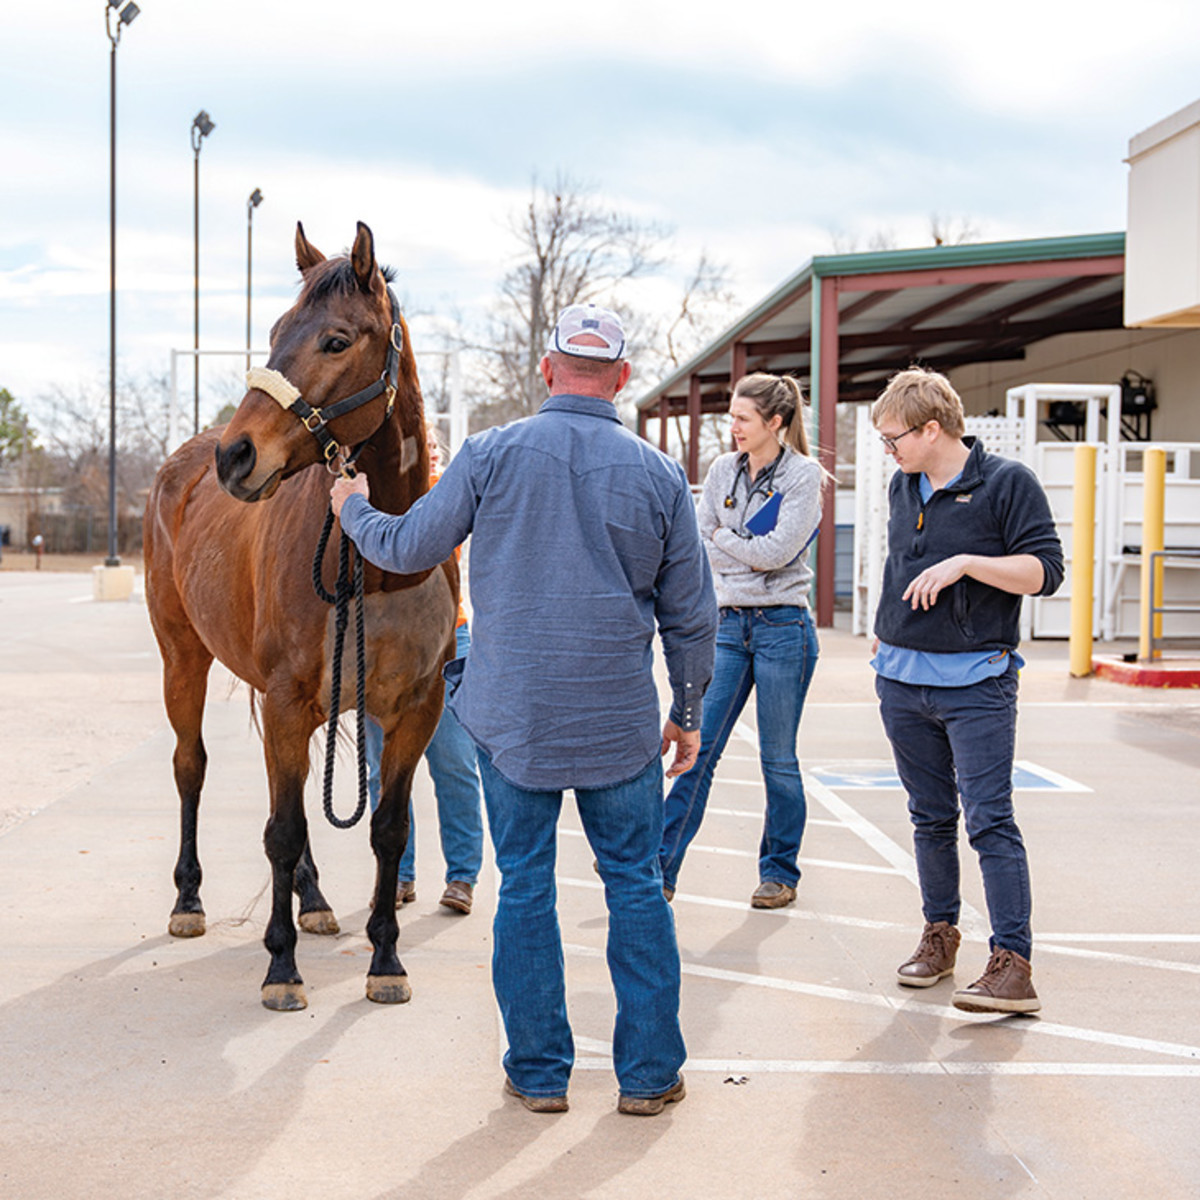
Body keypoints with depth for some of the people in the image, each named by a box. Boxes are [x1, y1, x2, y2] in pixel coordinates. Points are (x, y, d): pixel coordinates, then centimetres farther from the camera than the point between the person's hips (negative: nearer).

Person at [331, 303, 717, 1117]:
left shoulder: (491, 455, -5)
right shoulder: (661, 476, -1)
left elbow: (408, 548, 5)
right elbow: (691, 614, 4)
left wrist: (356, 508, 26)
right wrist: (690, 713, 17)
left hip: (513, 715, 0)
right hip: (620, 721, 0)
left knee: (525, 887, 9)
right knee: (636, 885, 10)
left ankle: (539, 1072, 16)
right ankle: (650, 1072, 15)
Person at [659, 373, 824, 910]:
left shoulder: (804, 474, -6)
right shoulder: (723, 470, 9)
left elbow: (777, 550, -15)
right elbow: (702, 547, 7)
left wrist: (726, 538, -5)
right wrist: (750, 553, -8)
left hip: (782, 627, -4)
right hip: (728, 624, 4)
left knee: (778, 759, 4)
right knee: (697, 749, 0)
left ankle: (780, 872, 18)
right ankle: (659, 866, 2)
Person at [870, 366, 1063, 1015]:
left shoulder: (1007, 482, -7)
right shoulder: (903, 487, 12)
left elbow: (1045, 570, -12)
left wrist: (966, 562, -20)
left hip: (977, 684, -6)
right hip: (902, 680, 6)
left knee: (989, 821, -10)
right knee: (931, 818, 13)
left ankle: (1013, 964, -11)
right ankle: (939, 935, 25)